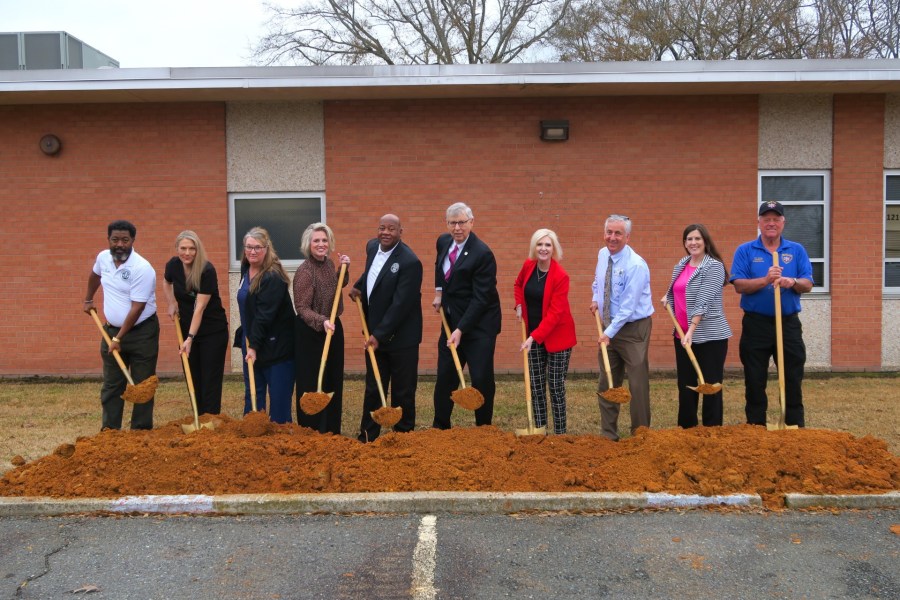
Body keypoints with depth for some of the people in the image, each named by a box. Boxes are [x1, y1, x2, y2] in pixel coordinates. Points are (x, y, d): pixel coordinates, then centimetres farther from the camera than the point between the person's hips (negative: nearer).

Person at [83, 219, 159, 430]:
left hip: (142, 332, -6)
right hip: (112, 329, 6)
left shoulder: (142, 268, -21)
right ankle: (109, 431, 18)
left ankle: (141, 433, 10)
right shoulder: (103, 257, 1)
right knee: (111, 385, 10)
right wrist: (88, 299, 34)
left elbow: (137, 308, -21)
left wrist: (118, 338, -18)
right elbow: (94, 275, 26)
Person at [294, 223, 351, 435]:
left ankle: (331, 430, 29)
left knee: (333, 381, 15)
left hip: (333, 328, 8)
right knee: (312, 384, 1)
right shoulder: (304, 271, -20)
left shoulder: (329, 263, 3)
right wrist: (322, 322, -35)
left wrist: (344, 269, 5)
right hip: (310, 333, -8)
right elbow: (302, 308, -20)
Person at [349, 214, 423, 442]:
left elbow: (400, 304, -22)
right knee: (373, 389, 15)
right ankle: (367, 437, 25)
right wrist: (358, 286, 6)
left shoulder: (409, 261, -20)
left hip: (400, 337, -7)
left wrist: (380, 335, -21)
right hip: (375, 334, 7)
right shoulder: (372, 246, 4)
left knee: (403, 392, 7)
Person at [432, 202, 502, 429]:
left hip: (478, 324, -6)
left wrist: (460, 330, -24)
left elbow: (480, 298, -22)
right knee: (445, 376, 10)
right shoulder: (443, 241, 4)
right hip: (451, 321, 7)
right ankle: (440, 426, 23)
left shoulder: (482, 254, -19)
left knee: (482, 378, -1)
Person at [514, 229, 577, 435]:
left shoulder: (560, 276, -20)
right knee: (535, 385, 8)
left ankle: (560, 433, 12)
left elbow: (555, 313, -22)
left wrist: (534, 337, -28)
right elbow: (518, 284, 20)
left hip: (557, 336, -5)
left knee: (556, 386, 0)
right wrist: (519, 305, 3)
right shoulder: (528, 265, -2)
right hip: (534, 335, 5)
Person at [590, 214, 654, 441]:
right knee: (606, 384, 10)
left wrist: (609, 333, -22)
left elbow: (628, 306, -22)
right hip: (609, 327, 7)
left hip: (633, 329, -7)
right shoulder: (602, 254, 3)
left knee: (638, 385, -1)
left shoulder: (635, 265, -20)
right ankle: (608, 435, 21)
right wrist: (596, 298, 8)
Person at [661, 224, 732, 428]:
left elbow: (704, 301, -20)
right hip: (682, 334, 7)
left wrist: (691, 330, -27)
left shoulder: (713, 266, -10)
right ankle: (686, 428, 24)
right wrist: (667, 297, 11)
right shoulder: (681, 265, 11)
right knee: (685, 384, 13)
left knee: (710, 385, 0)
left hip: (710, 336, -7)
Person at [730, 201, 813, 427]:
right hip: (755, 324, -1)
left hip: (789, 323, 1)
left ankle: (796, 426, 16)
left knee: (793, 380, 5)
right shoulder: (745, 251, 2)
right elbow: (739, 285, -8)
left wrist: (792, 282, -20)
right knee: (755, 381, 5)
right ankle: (755, 426, 16)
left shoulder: (797, 250, 8)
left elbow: (807, 284, 0)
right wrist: (766, 280, -22)